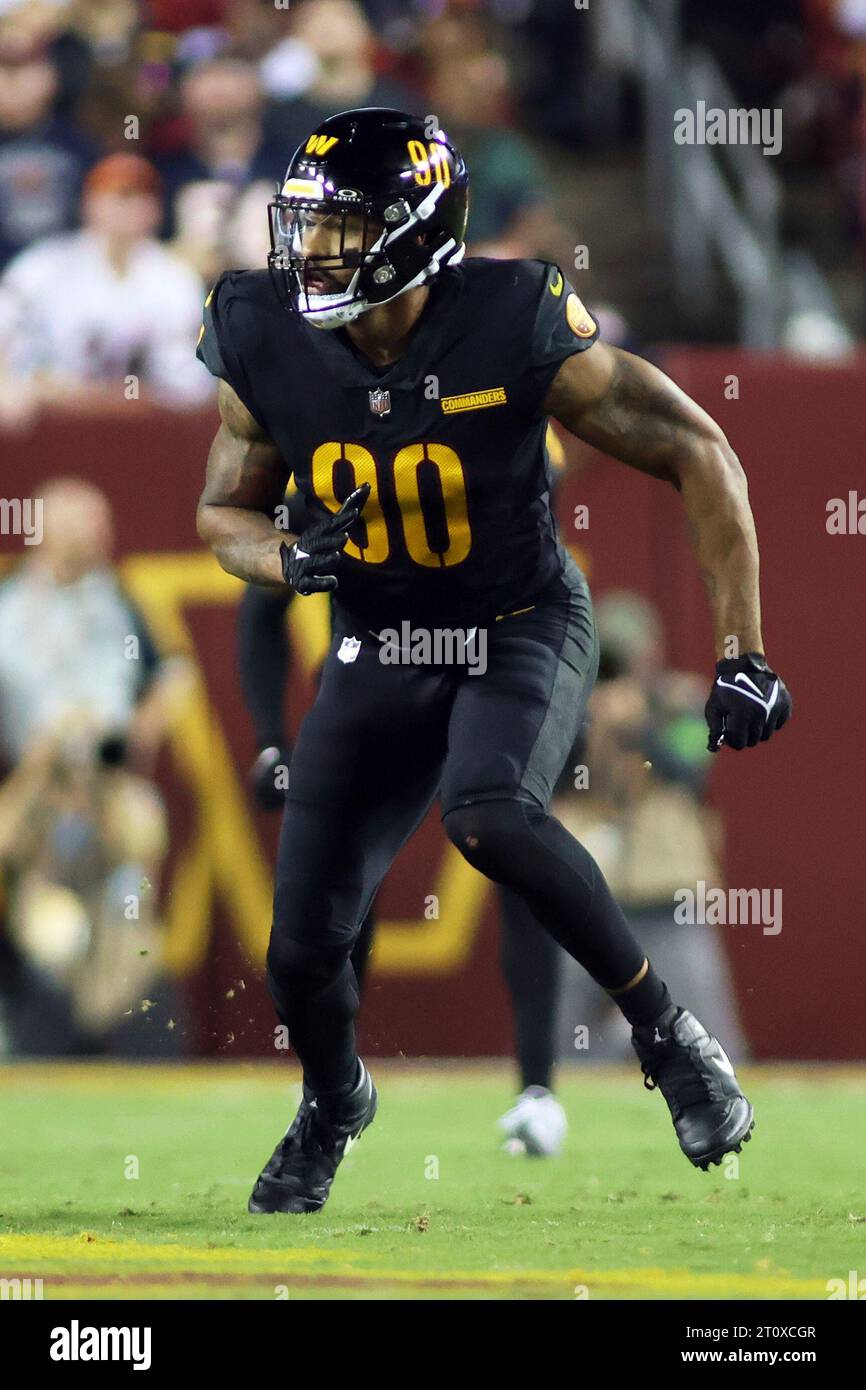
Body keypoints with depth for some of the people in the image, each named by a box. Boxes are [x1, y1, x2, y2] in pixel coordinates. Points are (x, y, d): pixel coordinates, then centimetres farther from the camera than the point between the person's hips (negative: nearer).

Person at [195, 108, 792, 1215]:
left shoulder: (518, 331, -24)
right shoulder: (268, 347, -13)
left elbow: (699, 457, -15)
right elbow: (225, 516, 4)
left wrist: (742, 656, -17)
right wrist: (294, 560, -20)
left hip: (522, 632, -4)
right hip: (377, 653, 4)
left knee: (489, 814, -36)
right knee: (303, 949, -1)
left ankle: (665, 1031, -16)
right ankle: (333, 1101, 35)